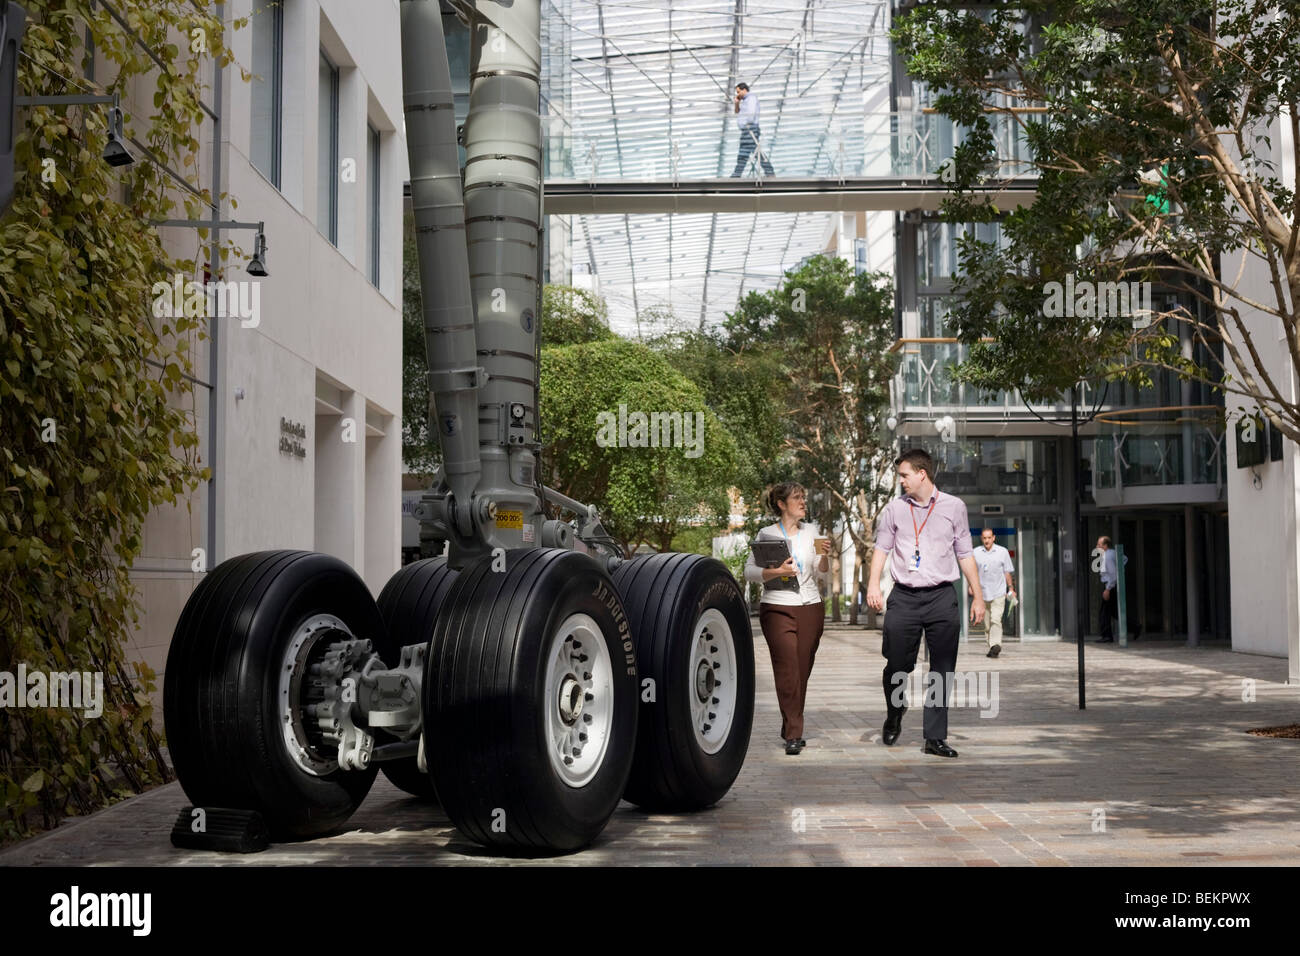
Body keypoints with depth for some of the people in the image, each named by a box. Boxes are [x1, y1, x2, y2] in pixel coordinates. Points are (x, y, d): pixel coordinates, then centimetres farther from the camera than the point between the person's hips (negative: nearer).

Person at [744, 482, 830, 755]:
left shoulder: (811, 530, 14)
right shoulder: (766, 534, 1)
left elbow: (821, 572, 13)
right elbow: (749, 572, -3)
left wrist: (823, 555, -7)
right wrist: (776, 572, -19)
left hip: (811, 607, 4)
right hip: (777, 607, -4)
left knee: (803, 670, 3)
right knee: (787, 669, -11)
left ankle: (790, 730, 15)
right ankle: (793, 734, -10)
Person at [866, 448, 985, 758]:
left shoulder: (954, 506, 6)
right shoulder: (895, 509, 8)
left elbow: (965, 554, 11)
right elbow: (881, 548, 10)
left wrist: (978, 596, 9)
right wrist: (873, 584, -6)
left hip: (941, 596, 0)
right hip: (904, 596, 0)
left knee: (942, 671, -1)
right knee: (897, 666, -2)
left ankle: (935, 737, 6)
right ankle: (895, 713, 29)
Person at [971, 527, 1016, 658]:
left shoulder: (1003, 552, 4)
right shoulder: (975, 553, 6)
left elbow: (1007, 572, 11)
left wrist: (1011, 588, 7)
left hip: (999, 593, -2)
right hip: (983, 593, 2)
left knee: (996, 620, -17)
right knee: (987, 623, 6)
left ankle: (995, 645, -23)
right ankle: (992, 647, 15)